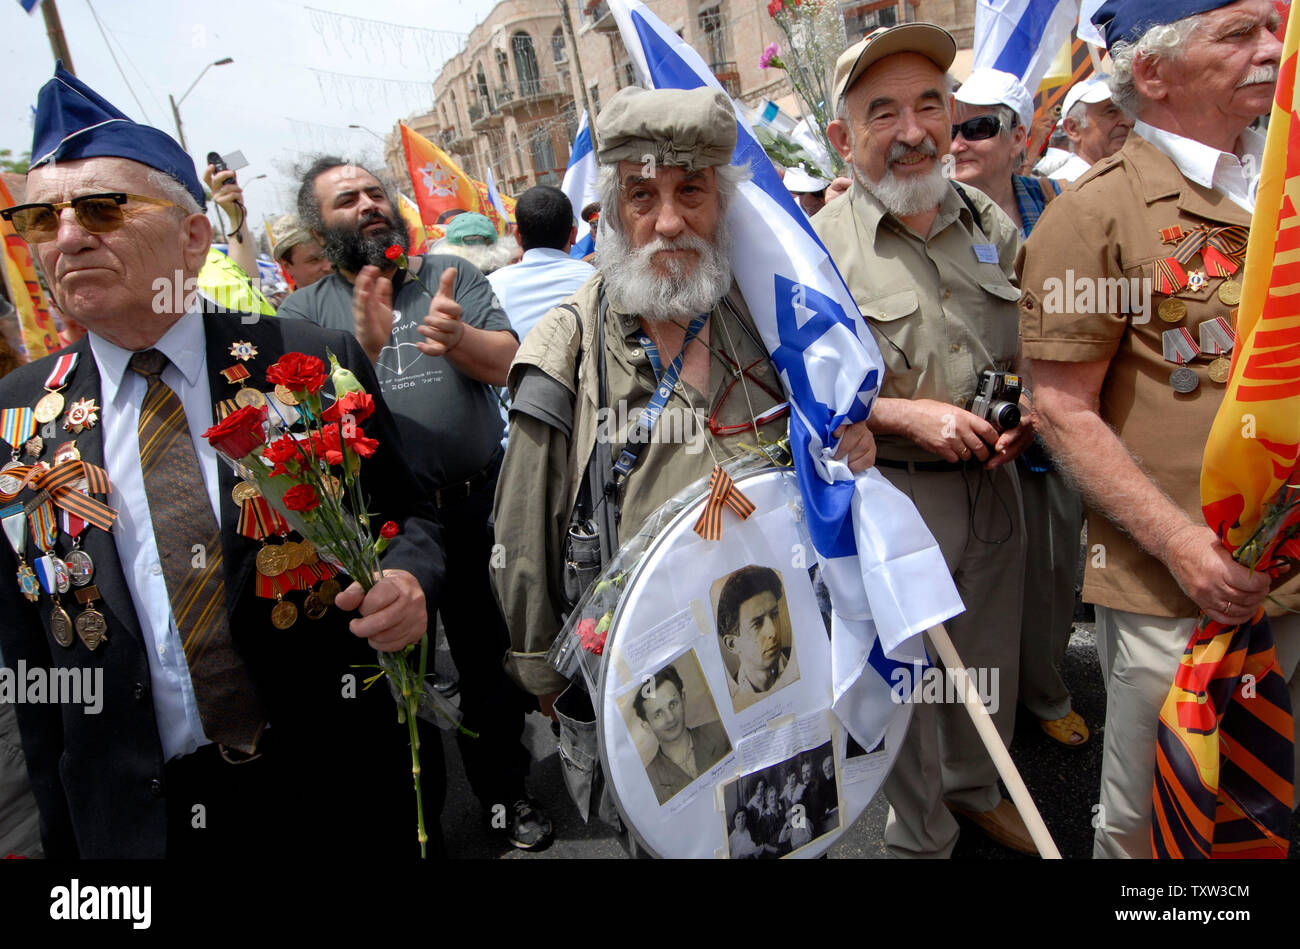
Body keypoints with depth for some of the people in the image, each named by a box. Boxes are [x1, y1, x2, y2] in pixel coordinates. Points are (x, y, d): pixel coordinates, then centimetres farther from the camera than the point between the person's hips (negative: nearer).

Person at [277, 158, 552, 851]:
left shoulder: (455, 277, 6)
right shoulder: (306, 310, 3)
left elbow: (505, 363, -6)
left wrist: (457, 338, -27)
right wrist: (364, 349, -28)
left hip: (475, 509, 1)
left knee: (493, 664, 14)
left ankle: (503, 794, 38)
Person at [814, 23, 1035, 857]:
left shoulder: (993, 224, 5)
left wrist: (1027, 407, -4)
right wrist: (904, 415, -20)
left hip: (993, 481, 5)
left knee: (989, 658, 21)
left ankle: (979, 788, 49)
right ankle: (920, 837, 34)